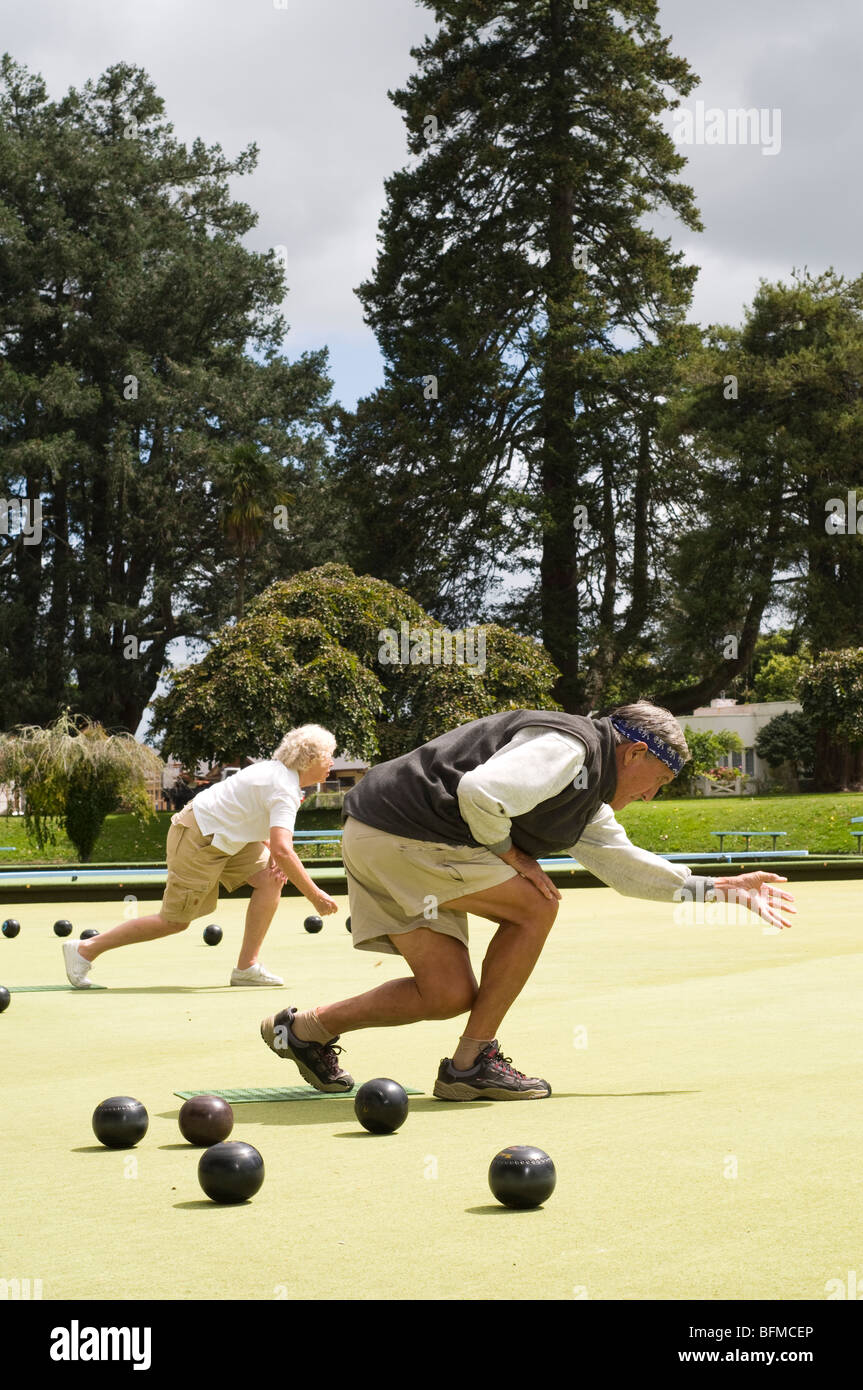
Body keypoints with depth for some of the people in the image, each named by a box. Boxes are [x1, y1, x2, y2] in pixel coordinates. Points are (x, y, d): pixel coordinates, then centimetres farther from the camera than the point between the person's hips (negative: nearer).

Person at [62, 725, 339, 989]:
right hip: (198, 840, -10)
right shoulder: (285, 791, -24)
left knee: (272, 877, -2)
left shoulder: (279, 771, 7)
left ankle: (247, 967, 1)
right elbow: (283, 850, -35)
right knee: (174, 922, -3)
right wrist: (315, 896, -30)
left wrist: (274, 855, 3)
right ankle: (85, 949, 8)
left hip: (222, 836, 10)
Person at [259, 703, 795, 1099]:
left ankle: (307, 1029, 20)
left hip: (379, 843, 10)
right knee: (535, 906, -8)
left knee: (449, 994, 6)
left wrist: (722, 888, 28)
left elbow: (625, 864, 29)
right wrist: (510, 855, -11)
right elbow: (481, 793, -28)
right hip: (396, 831, -10)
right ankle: (472, 1064, -1)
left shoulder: (587, 799, 20)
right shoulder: (567, 747, -13)